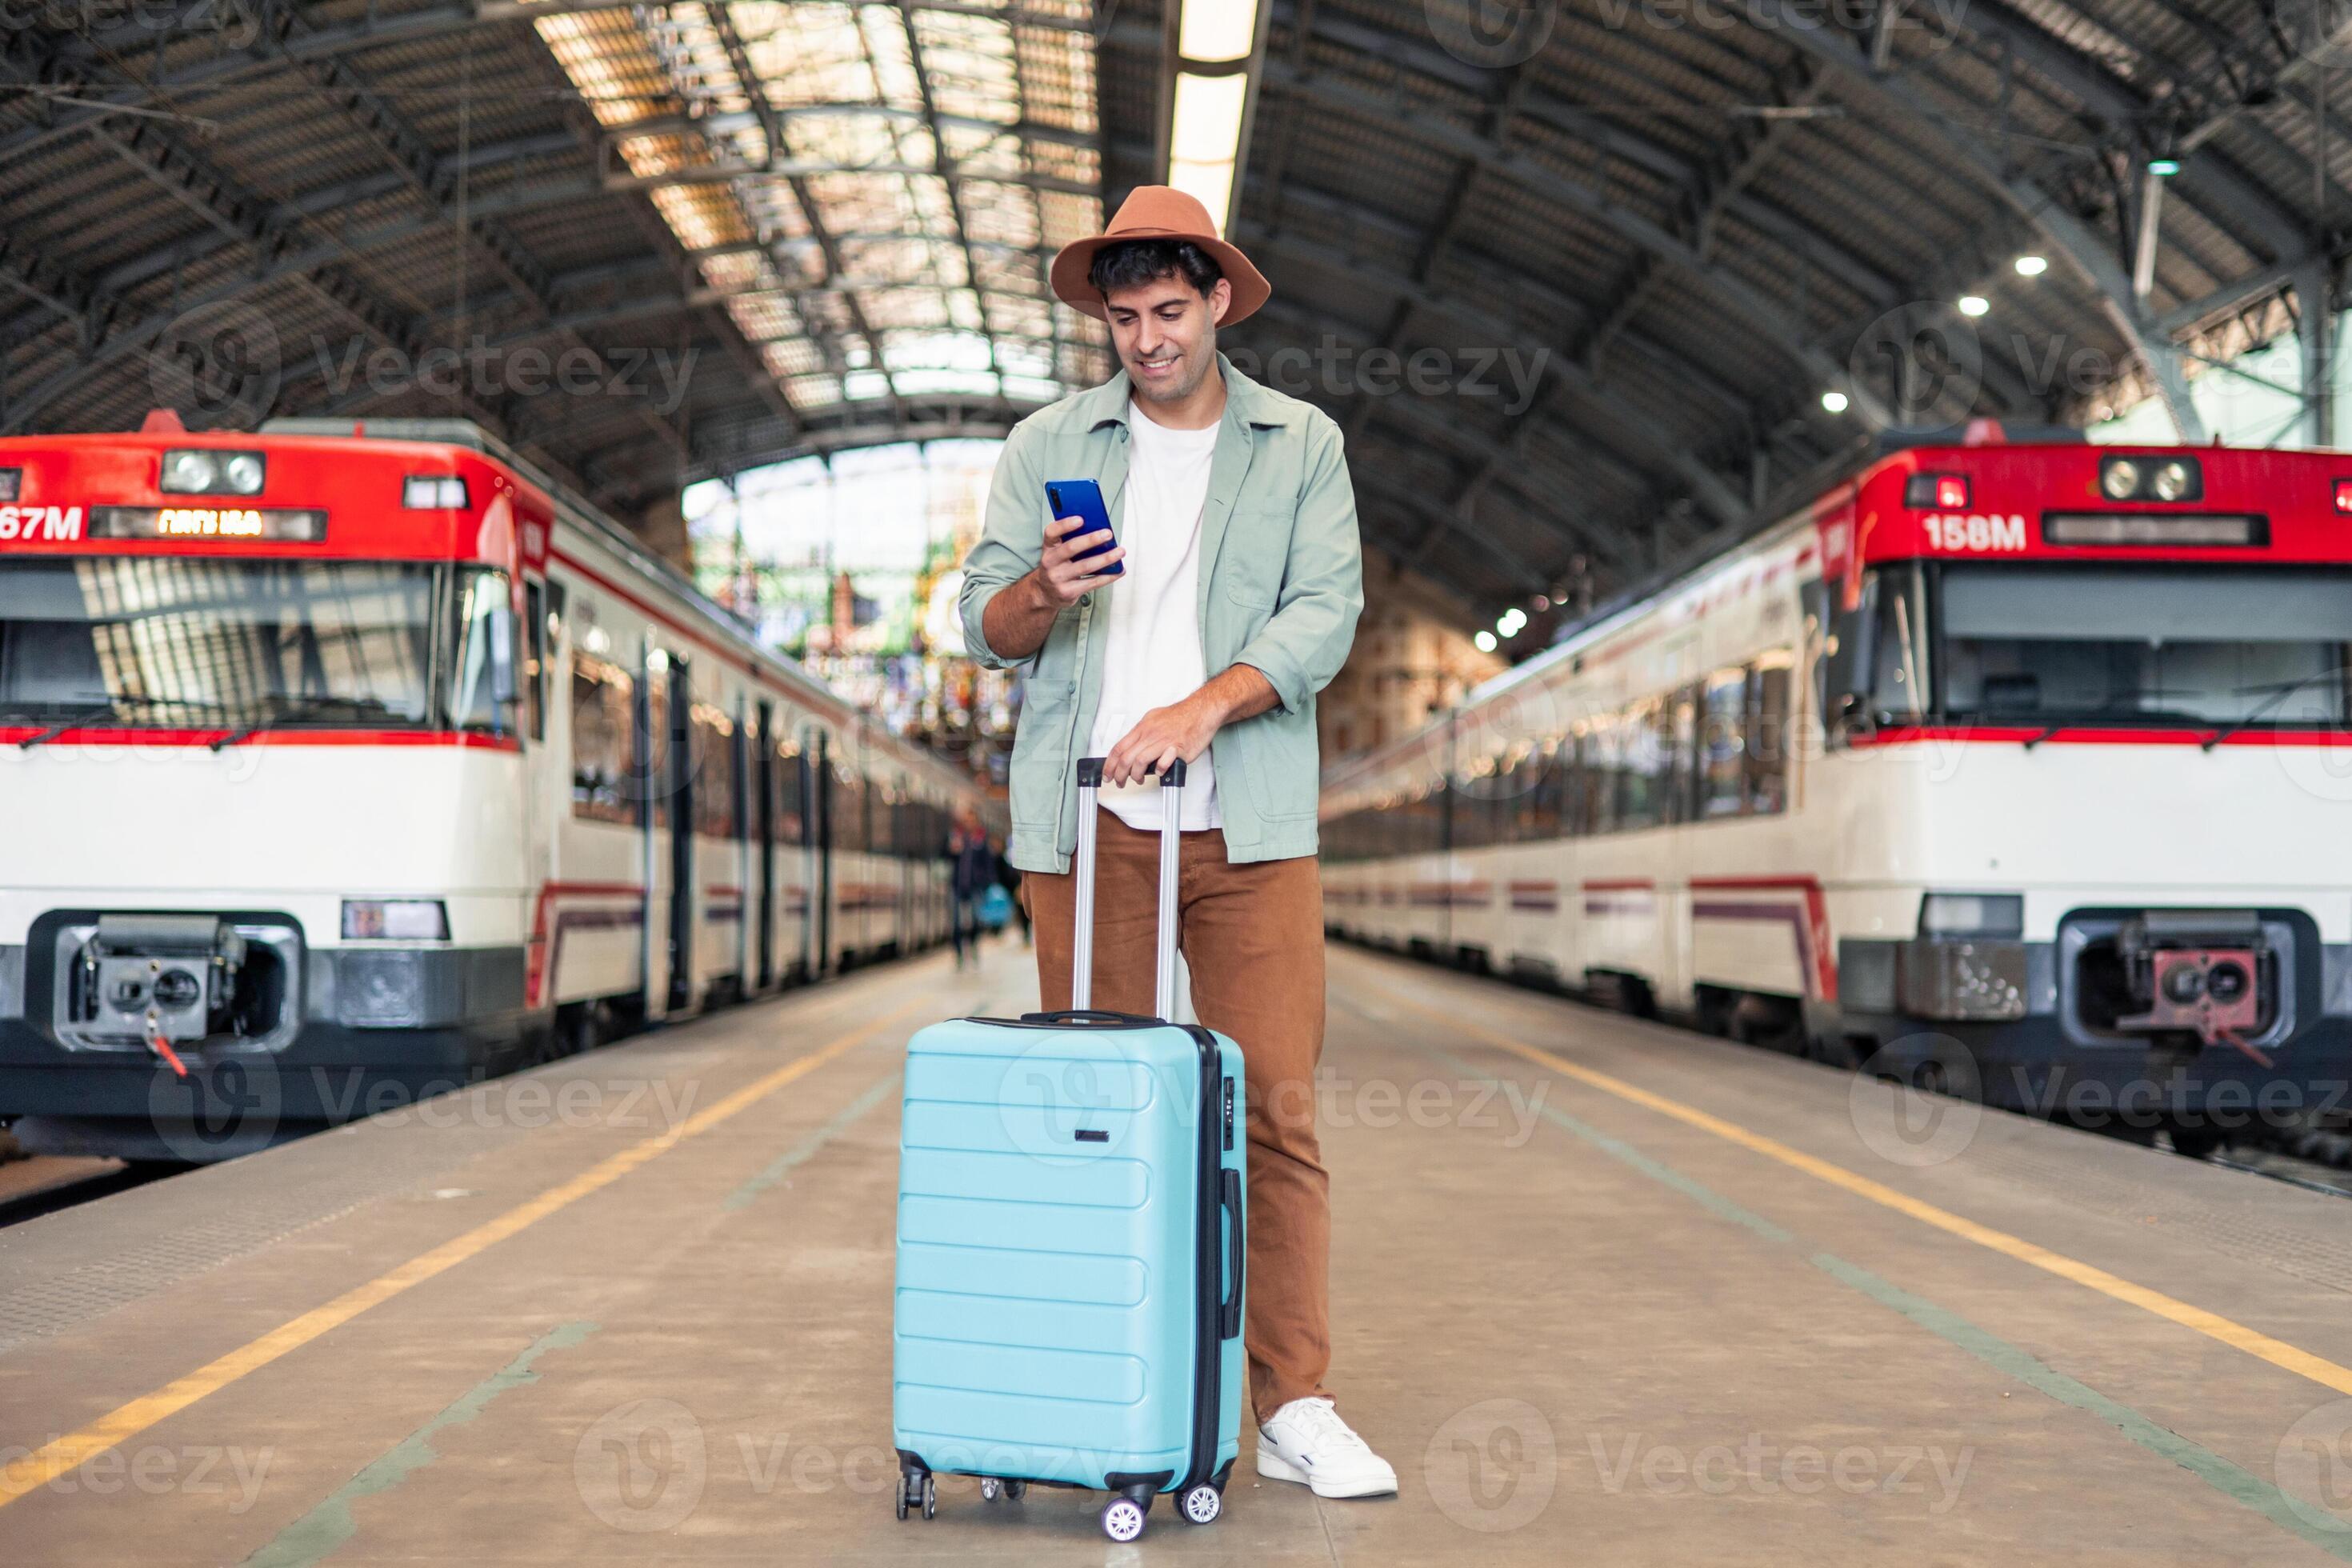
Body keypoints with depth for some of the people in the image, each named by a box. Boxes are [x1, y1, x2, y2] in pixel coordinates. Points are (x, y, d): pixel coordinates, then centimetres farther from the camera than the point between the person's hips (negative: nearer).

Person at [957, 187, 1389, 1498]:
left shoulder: (1302, 446, 8)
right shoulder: (1048, 447, 11)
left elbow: (1326, 613, -3)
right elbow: (986, 625, 8)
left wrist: (1203, 705, -19)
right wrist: (1045, 590, -15)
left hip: (1249, 825, -1)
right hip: (1089, 824, 1)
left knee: (1278, 1111, -4)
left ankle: (1297, 1409, 1)